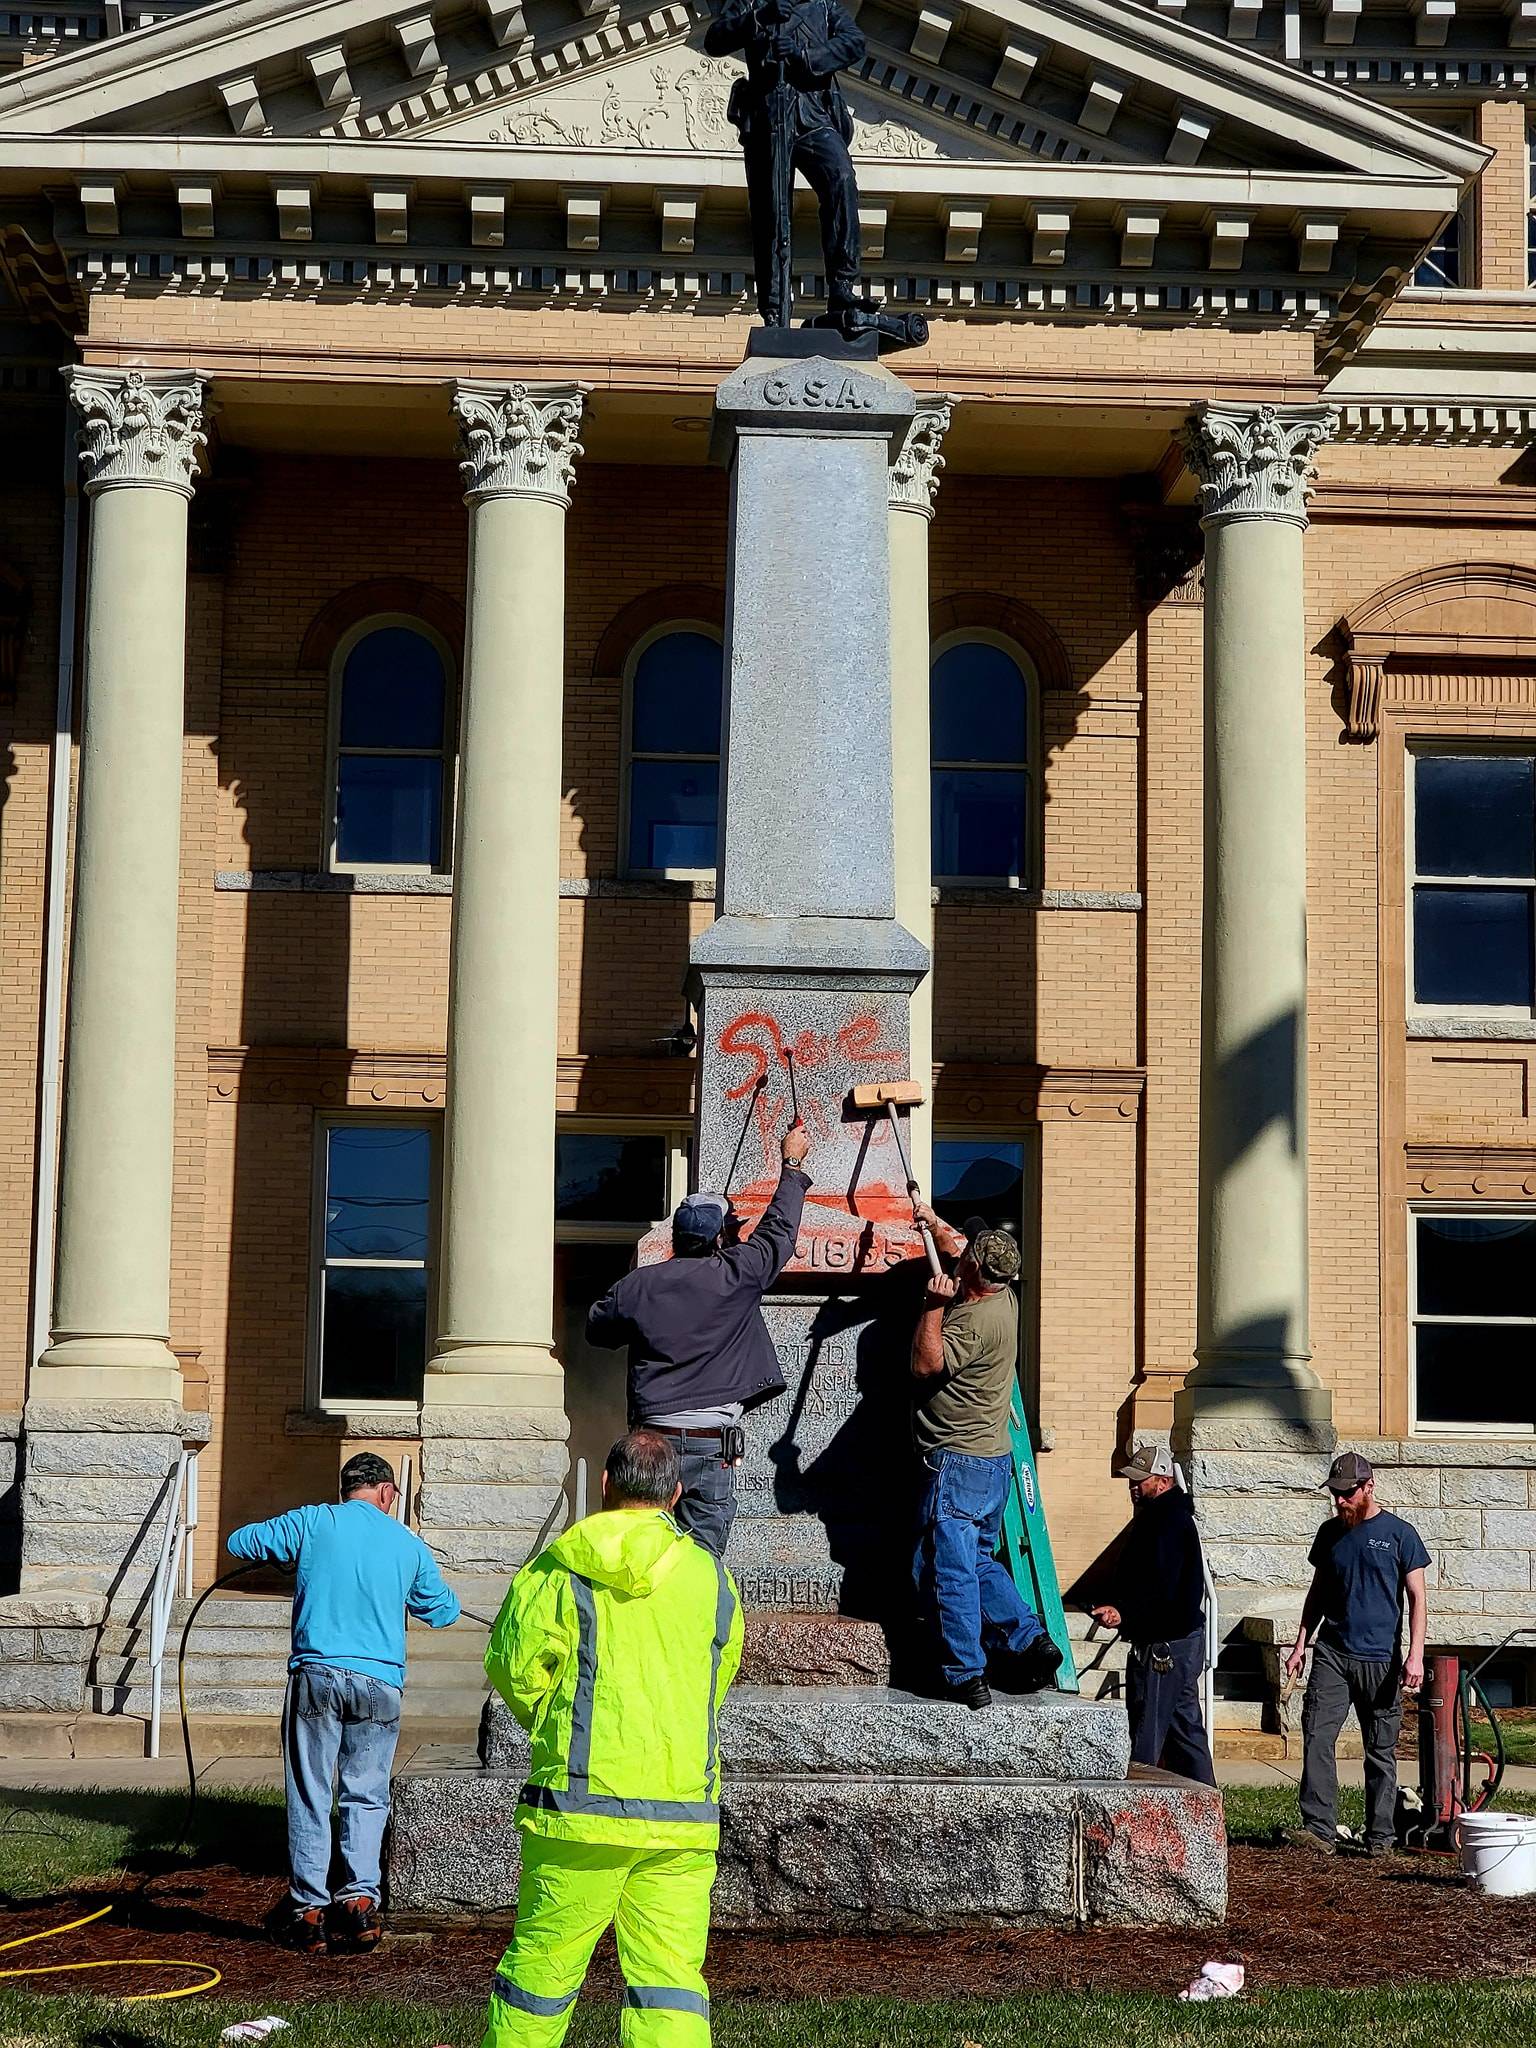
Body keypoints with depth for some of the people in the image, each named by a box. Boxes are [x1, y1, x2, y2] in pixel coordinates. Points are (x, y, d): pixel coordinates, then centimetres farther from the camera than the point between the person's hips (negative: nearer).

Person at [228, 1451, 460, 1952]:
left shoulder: (312, 1523, 3)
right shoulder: (409, 1544, 10)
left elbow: (239, 1542, 13)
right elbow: (444, 1611, 22)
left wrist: (289, 1554, 30)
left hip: (318, 1675, -1)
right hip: (380, 1683, 1)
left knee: (309, 1798, 5)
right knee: (366, 1797, 10)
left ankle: (308, 1910, 6)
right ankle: (360, 1898, -2)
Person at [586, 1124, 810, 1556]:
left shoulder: (636, 1286, 3)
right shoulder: (736, 1277, -4)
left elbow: (596, 1329, 21)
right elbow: (778, 1230, 11)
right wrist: (792, 1166, 26)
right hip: (711, 1445, -3)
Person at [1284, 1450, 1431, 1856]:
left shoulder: (1399, 1533, -1)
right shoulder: (1330, 1532, 11)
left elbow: (1417, 1598, -1)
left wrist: (1415, 1654, -10)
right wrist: (1300, 1643, 12)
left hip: (1380, 1659, -3)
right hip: (1332, 1654, 3)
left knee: (1381, 1751, 4)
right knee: (1316, 1736, -12)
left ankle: (1379, 1836, 12)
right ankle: (1320, 1829, -13)